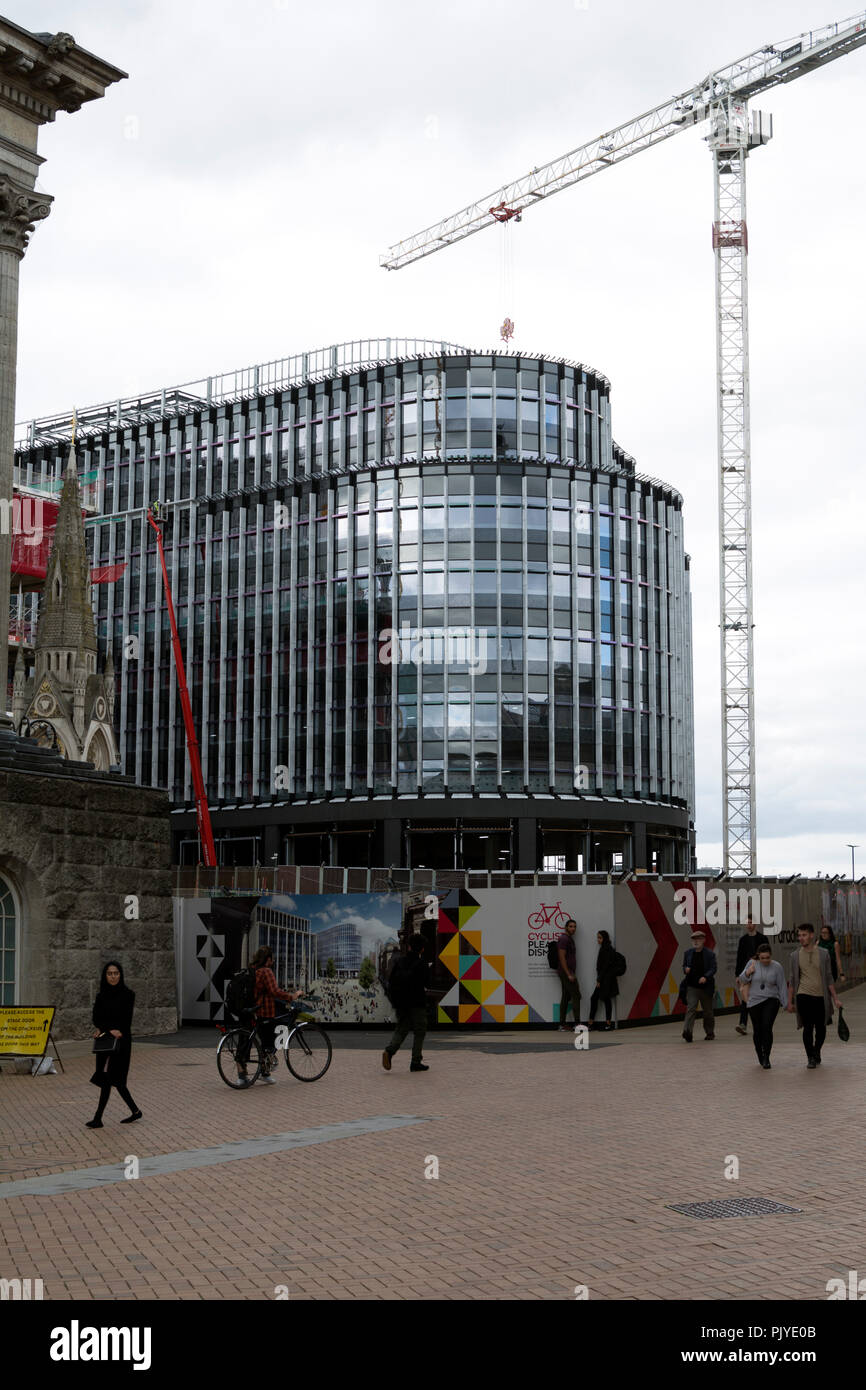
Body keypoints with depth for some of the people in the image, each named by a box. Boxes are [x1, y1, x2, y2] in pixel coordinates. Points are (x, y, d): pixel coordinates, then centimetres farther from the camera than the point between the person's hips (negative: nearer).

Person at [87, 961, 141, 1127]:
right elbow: (96, 1018, 0)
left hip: (121, 1041, -6)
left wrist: (103, 1029, -13)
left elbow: (125, 1022, -11)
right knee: (115, 1079, 10)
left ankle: (98, 1118, -12)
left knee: (107, 1078, -12)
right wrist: (110, 1029, -17)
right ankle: (135, 1111, 23)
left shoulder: (127, 995, -7)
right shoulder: (101, 995, 8)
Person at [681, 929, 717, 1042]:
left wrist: (706, 977, -23)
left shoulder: (710, 954, -4)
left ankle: (710, 1033, 27)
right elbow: (684, 965, 16)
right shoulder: (688, 953, 6)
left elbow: (713, 969, -7)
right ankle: (687, 1031, -24)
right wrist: (686, 969, -8)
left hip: (706, 987, -1)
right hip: (692, 986, 1)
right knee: (691, 1008, -14)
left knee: (708, 1011, 11)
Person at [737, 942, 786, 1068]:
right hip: (754, 1001, 2)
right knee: (757, 1030, 7)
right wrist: (748, 973, -14)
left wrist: (784, 1003, 1)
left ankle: (766, 1058, -15)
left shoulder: (777, 967, -3)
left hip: (771, 1001, -2)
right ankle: (760, 1056, 27)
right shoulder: (752, 963, -1)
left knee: (767, 1027, -18)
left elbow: (781, 986, 1)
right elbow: (742, 980, 4)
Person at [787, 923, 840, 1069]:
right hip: (804, 996, -1)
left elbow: (829, 978, 7)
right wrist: (790, 1002, 5)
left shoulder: (823, 954, 3)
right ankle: (811, 1058, 5)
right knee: (808, 1027, -9)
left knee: (821, 1028, 8)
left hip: (821, 996, 1)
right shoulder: (795, 955, 3)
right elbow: (792, 980, 7)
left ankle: (816, 1052, 33)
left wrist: (835, 998, 3)